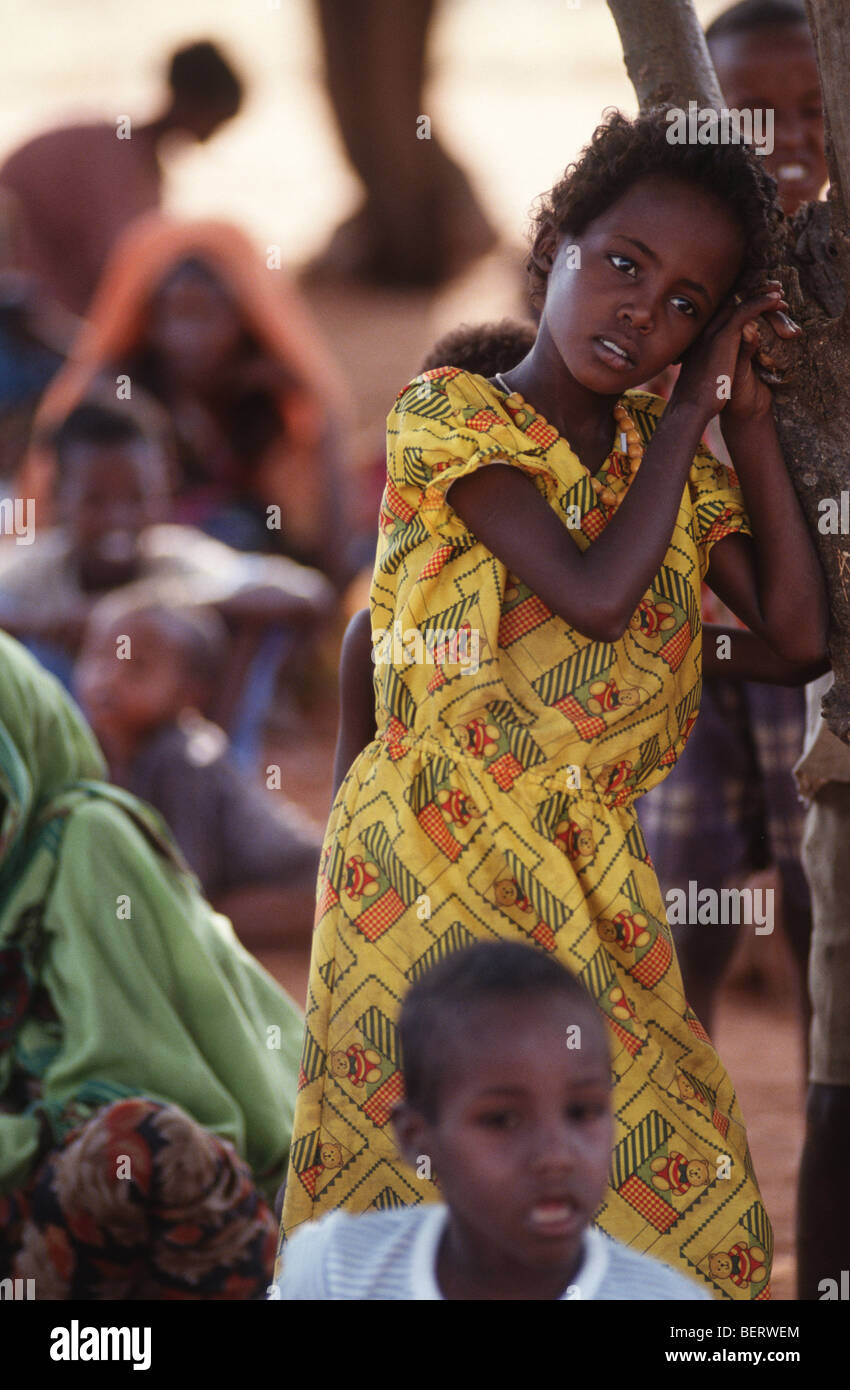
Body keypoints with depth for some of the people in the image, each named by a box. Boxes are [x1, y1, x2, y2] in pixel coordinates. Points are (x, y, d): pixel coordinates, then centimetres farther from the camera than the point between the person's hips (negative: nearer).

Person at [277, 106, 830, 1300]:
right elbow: (597, 596, -21)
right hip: (439, 871, -5)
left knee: (666, 1192, -2)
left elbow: (798, 633, 0)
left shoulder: (674, 457, 9)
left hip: (594, 881, 6)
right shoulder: (449, 417, -9)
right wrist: (691, 408, -11)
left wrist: (749, 419, 1)